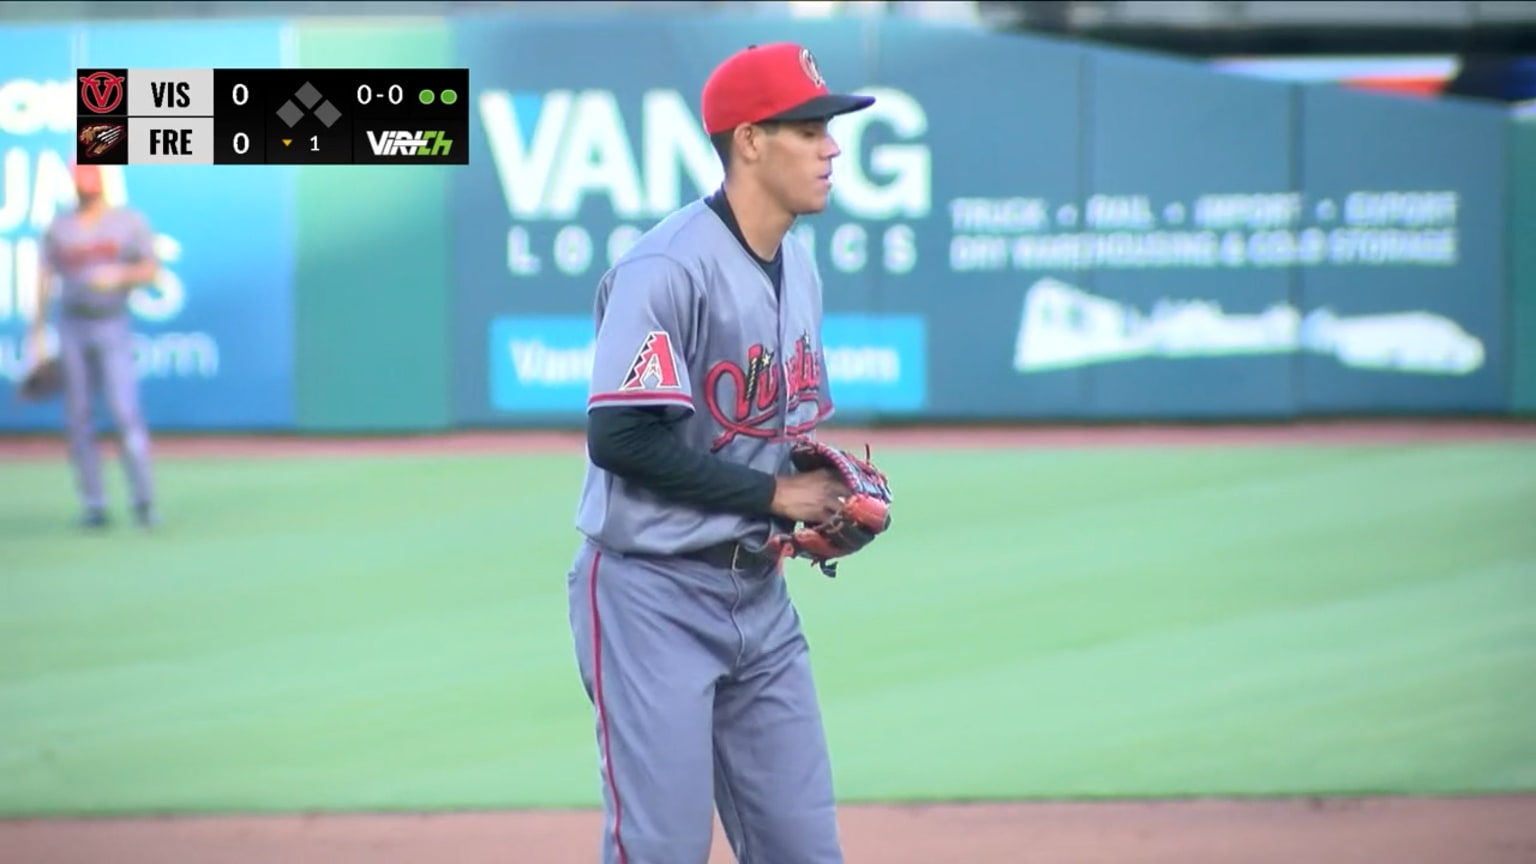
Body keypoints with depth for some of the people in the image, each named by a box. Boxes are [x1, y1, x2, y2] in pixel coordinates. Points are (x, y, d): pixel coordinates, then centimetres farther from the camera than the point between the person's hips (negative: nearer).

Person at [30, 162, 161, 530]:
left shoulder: (130, 222, 5)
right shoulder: (58, 228, 10)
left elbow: (151, 271, 3)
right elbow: (45, 279, 9)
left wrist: (120, 275, -18)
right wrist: (38, 331, 2)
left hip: (113, 325, -2)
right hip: (72, 329, 2)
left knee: (125, 412, -13)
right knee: (78, 420, 1)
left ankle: (144, 502, -9)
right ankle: (93, 505, 5)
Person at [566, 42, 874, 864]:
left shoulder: (798, 265, 11)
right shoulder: (666, 269, -17)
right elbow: (621, 437, -23)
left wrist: (825, 497, 0)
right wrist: (772, 494, -17)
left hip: (758, 594, 8)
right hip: (655, 599, -8)